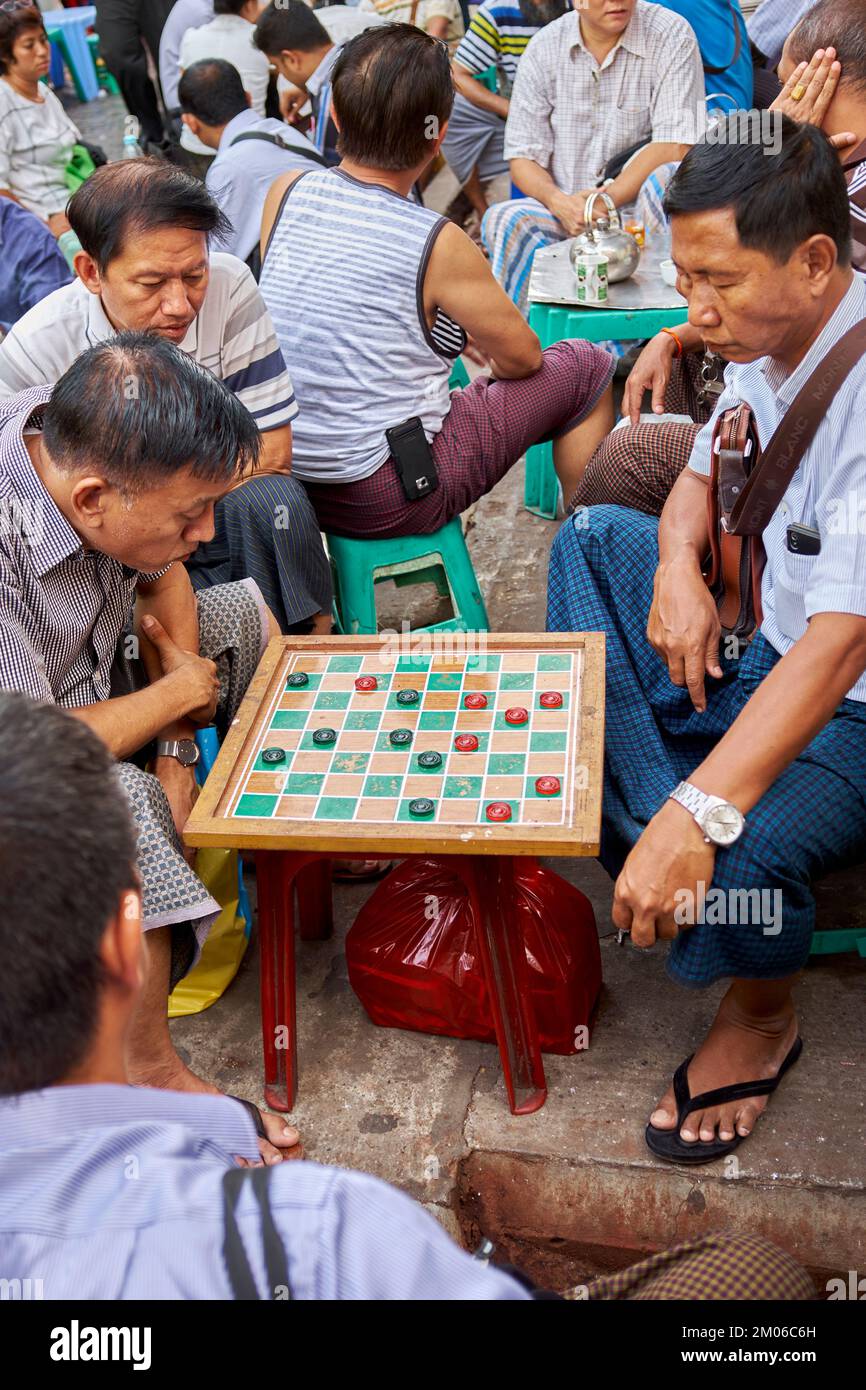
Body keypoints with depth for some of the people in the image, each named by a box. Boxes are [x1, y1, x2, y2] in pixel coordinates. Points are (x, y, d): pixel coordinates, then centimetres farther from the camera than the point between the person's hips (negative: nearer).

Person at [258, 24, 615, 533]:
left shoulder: (284, 194, -4)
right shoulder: (439, 245, -19)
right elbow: (523, 358, -2)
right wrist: (493, 363, 20)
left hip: (284, 482, 7)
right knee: (585, 368, 8)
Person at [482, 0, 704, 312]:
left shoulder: (671, 35, -3)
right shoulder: (544, 47, 4)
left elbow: (674, 148, -13)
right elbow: (523, 157, 4)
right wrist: (557, 201, -18)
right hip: (565, 209, 1)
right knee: (504, 219, -27)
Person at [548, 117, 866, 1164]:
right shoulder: (769, 341, -1)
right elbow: (705, 472, 18)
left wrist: (698, 815, -44)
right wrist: (678, 568, -5)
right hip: (770, 653, 9)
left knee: (737, 851, -35)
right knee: (597, 540, 8)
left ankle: (759, 1016, 3)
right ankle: (624, 813, -9)